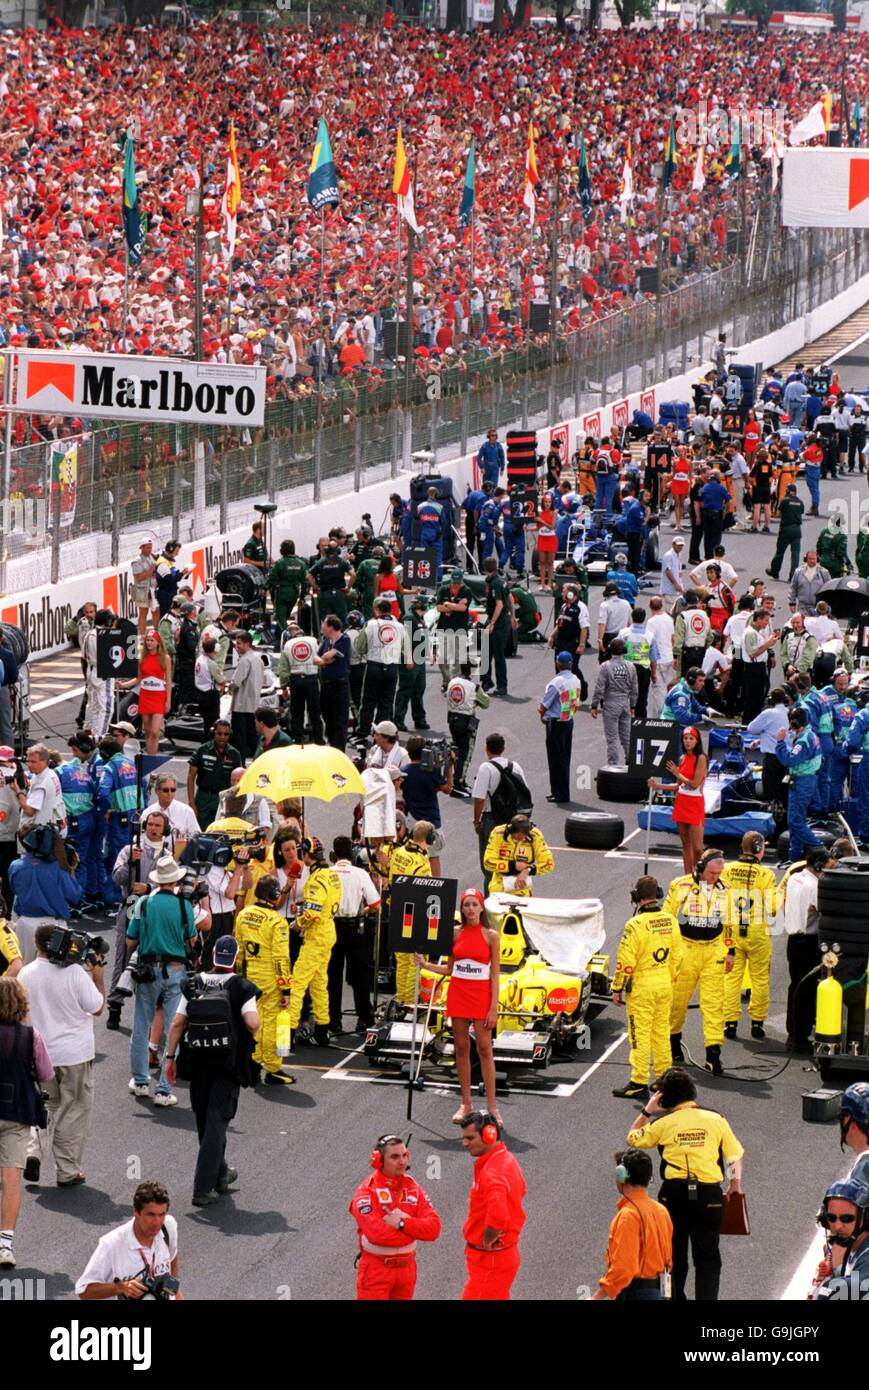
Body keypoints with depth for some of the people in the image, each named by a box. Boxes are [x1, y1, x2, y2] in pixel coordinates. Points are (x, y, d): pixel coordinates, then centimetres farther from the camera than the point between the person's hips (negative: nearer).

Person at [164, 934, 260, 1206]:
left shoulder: (194, 985, 2)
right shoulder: (242, 987, -8)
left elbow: (177, 1023, -1)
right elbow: (252, 1022, -21)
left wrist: (170, 1057, 5)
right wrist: (248, 1040, 1)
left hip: (198, 1061, 3)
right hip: (229, 1063, -3)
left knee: (205, 1120, 19)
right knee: (216, 1123, -2)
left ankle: (220, 1174, 36)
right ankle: (203, 1188, -9)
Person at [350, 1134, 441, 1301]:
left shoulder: (413, 1187, 2)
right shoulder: (367, 1191, -14)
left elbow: (433, 1228, -7)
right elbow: (376, 1233, -26)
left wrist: (402, 1223, -21)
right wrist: (414, 1231, -13)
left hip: (406, 1268, 5)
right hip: (376, 1270, -5)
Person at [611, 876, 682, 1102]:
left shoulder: (636, 924, -18)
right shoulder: (670, 921, 2)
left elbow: (626, 961, -16)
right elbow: (676, 956, 11)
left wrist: (617, 988, -7)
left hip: (641, 985, -6)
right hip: (664, 983, 6)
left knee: (640, 1033, -1)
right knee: (662, 1031, 16)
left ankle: (639, 1083, 0)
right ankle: (664, 1077, 22)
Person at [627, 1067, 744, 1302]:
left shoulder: (663, 1123, 0)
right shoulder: (715, 1119, 2)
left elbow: (632, 1139, 14)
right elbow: (735, 1155, 2)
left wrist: (647, 1111, 17)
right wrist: (736, 1184, 11)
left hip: (674, 1192, 0)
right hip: (709, 1194, 0)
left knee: (674, 1255, 17)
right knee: (708, 1258, 4)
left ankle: (675, 1298, 26)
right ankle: (706, 1298, -9)